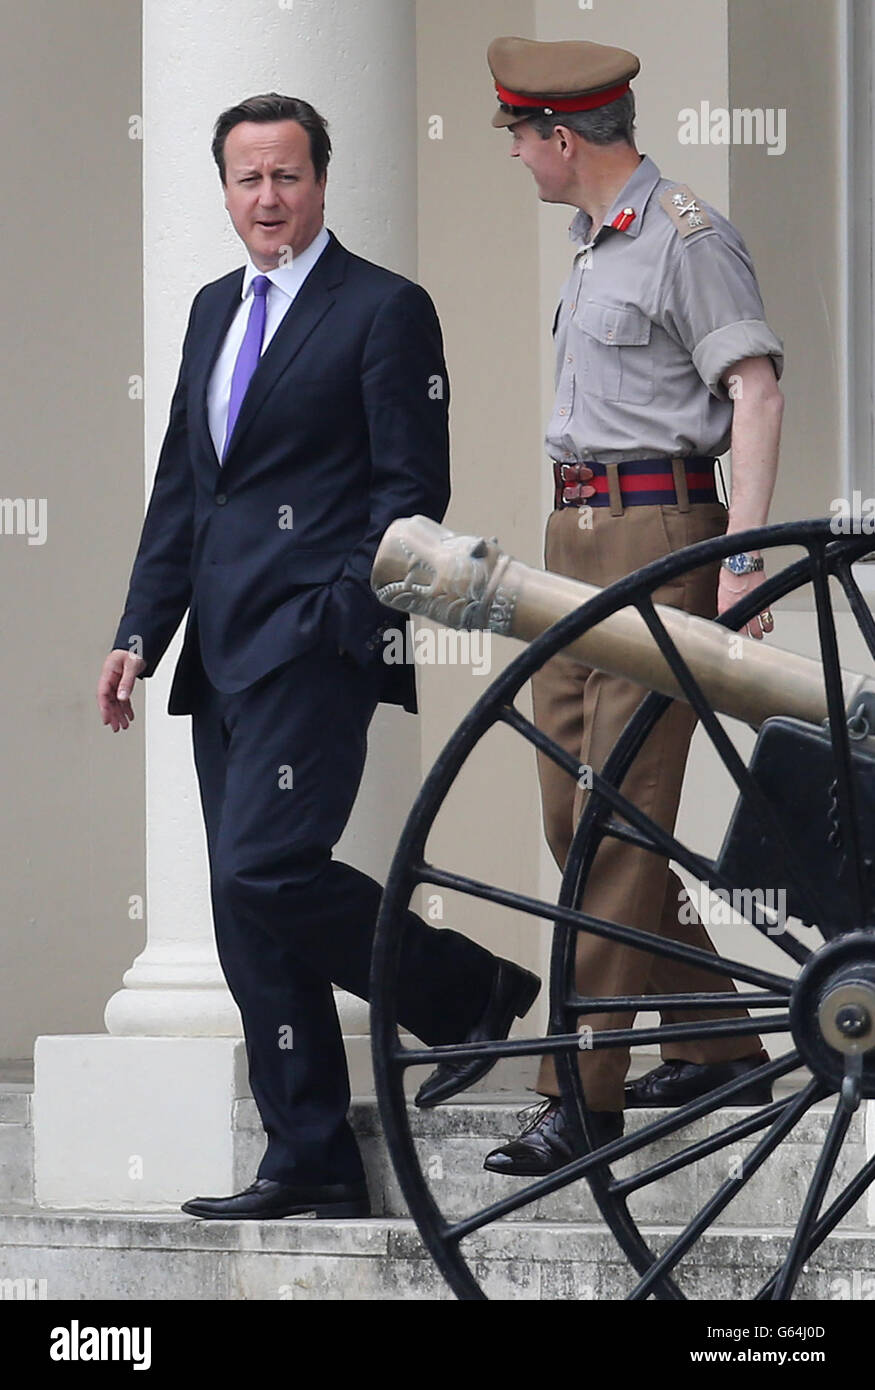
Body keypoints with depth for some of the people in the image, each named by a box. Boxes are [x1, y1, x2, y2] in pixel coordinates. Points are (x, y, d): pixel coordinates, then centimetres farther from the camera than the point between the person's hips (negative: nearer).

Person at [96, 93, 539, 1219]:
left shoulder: (385, 311, -3)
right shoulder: (215, 311, 20)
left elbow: (411, 490, -8)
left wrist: (348, 617, -16)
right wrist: (142, 631, 15)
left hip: (315, 643, -8)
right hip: (224, 654, 8)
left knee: (265, 870, -19)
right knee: (248, 915, 5)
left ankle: (471, 990, 1)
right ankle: (310, 1162, 9)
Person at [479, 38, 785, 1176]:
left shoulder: (688, 237, -9)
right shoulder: (594, 246, 18)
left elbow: (756, 395, -14)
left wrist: (742, 560, -21)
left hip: (658, 529, -10)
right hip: (575, 533, 10)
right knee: (574, 817, 9)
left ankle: (583, 1091, -10)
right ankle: (719, 1045, 20)